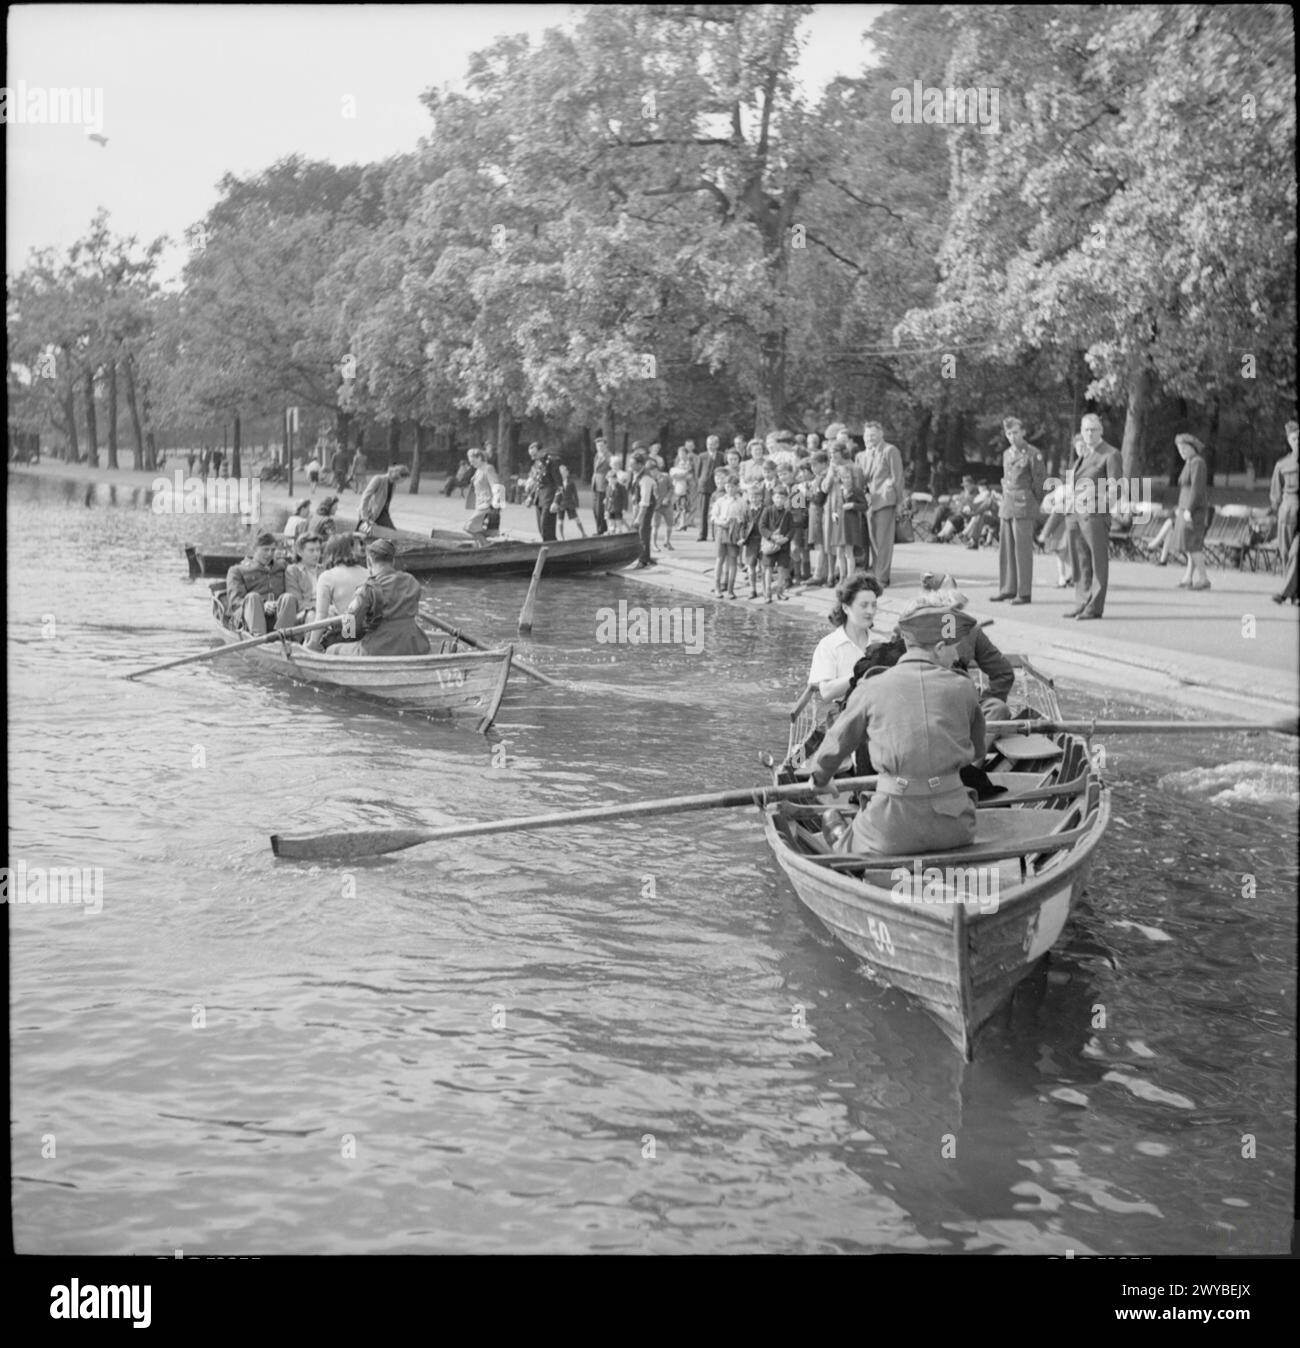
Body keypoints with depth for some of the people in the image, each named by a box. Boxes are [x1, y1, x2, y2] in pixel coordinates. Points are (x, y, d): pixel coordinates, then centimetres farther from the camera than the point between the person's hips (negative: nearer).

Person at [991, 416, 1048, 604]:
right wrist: (1005, 501, 16)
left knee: (1023, 550, -6)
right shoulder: (1007, 455, 15)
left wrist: (1034, 503, 4)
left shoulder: (1033, 455, -6)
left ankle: (1024, 593, -3)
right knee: (1006, 549, 8)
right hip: (1006, 507, 7)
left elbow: (1041, 482, -3)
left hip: (1024, 509, -7)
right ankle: (1008, 589, 16)